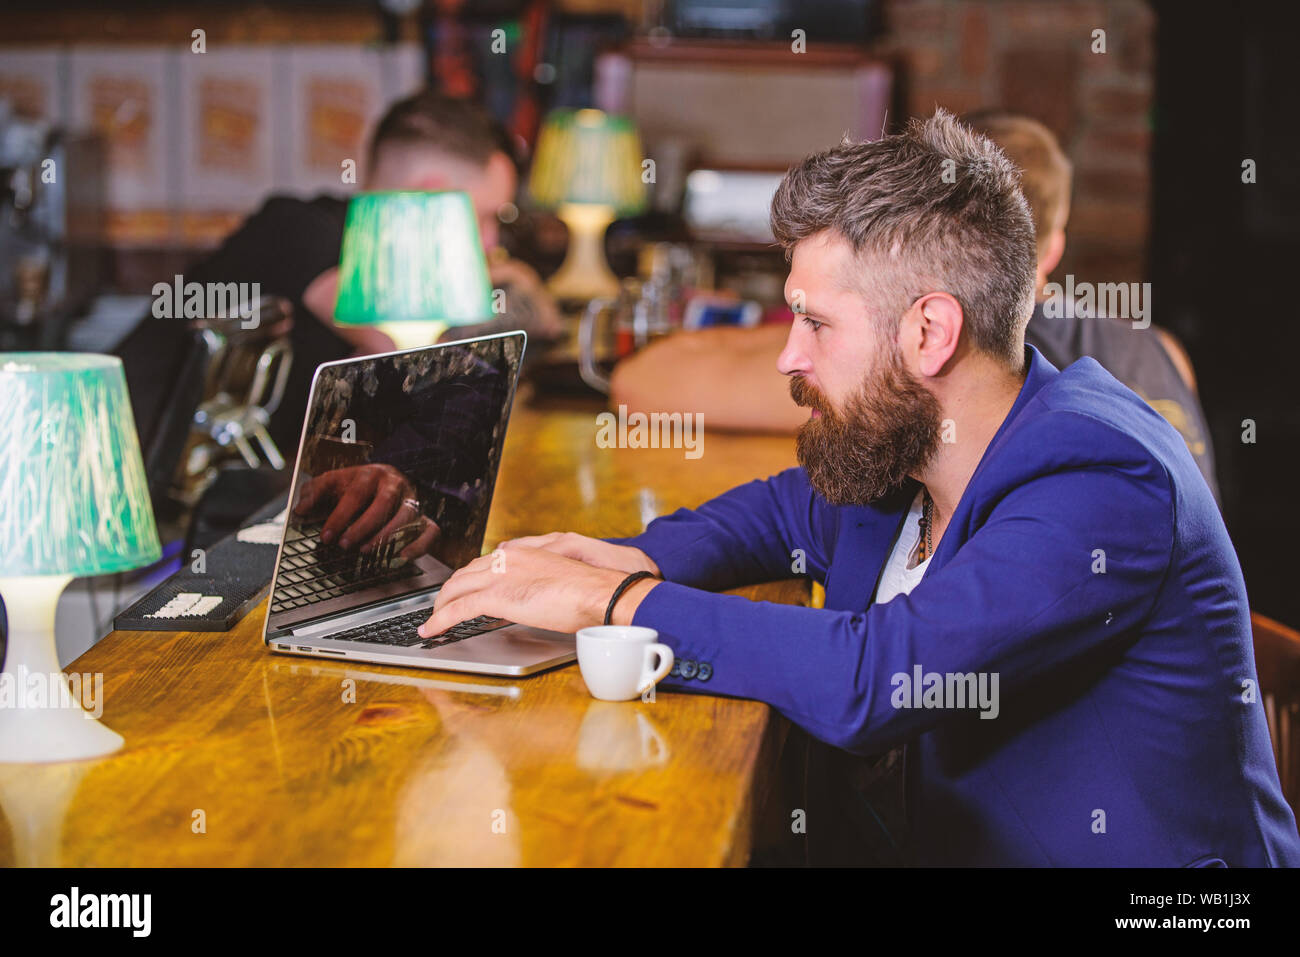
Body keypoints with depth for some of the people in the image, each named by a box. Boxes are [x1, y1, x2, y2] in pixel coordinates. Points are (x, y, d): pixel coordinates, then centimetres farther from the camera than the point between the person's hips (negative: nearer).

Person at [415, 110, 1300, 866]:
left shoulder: (1100, 486, -23)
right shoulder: (897, 446, 2)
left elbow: (871, 680, -33)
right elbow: (784, 510, 23)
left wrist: (612, 601, -23)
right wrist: (636, 560, 2)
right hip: (955, 851, 7)